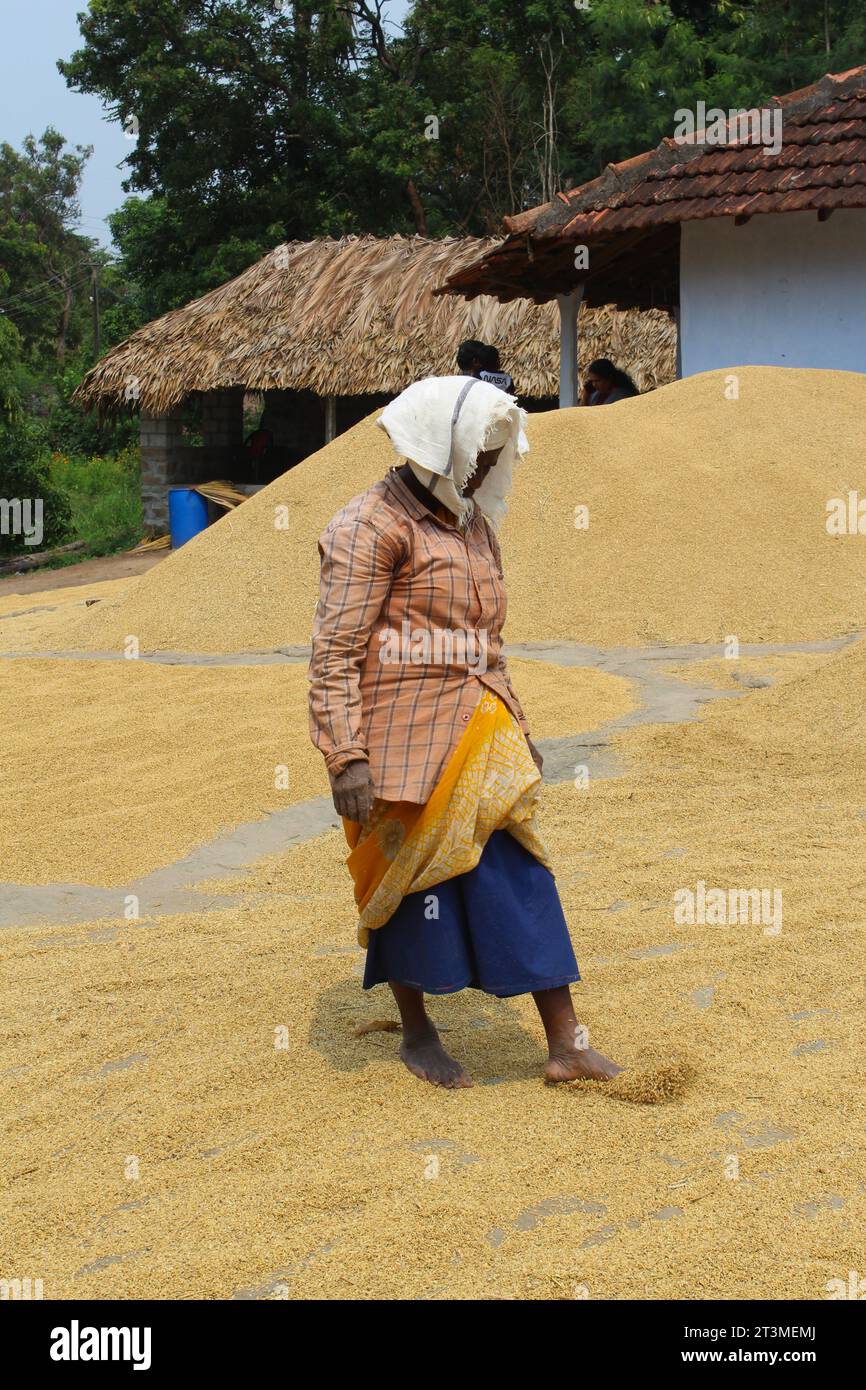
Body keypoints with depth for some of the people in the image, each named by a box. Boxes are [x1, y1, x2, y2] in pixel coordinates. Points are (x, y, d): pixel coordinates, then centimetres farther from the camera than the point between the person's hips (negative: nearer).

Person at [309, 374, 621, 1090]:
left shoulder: (474, 525, 14)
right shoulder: (372, 525, -12)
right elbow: (335, 651, -15)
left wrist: (516, 729, 22)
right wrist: (346, 756, -21)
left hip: (477, 735, 7)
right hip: (404, 739, -7)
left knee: (522, 872, 4)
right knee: (412, 881, 6)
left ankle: (566, 1045, 10)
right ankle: (418, 1036, 26)